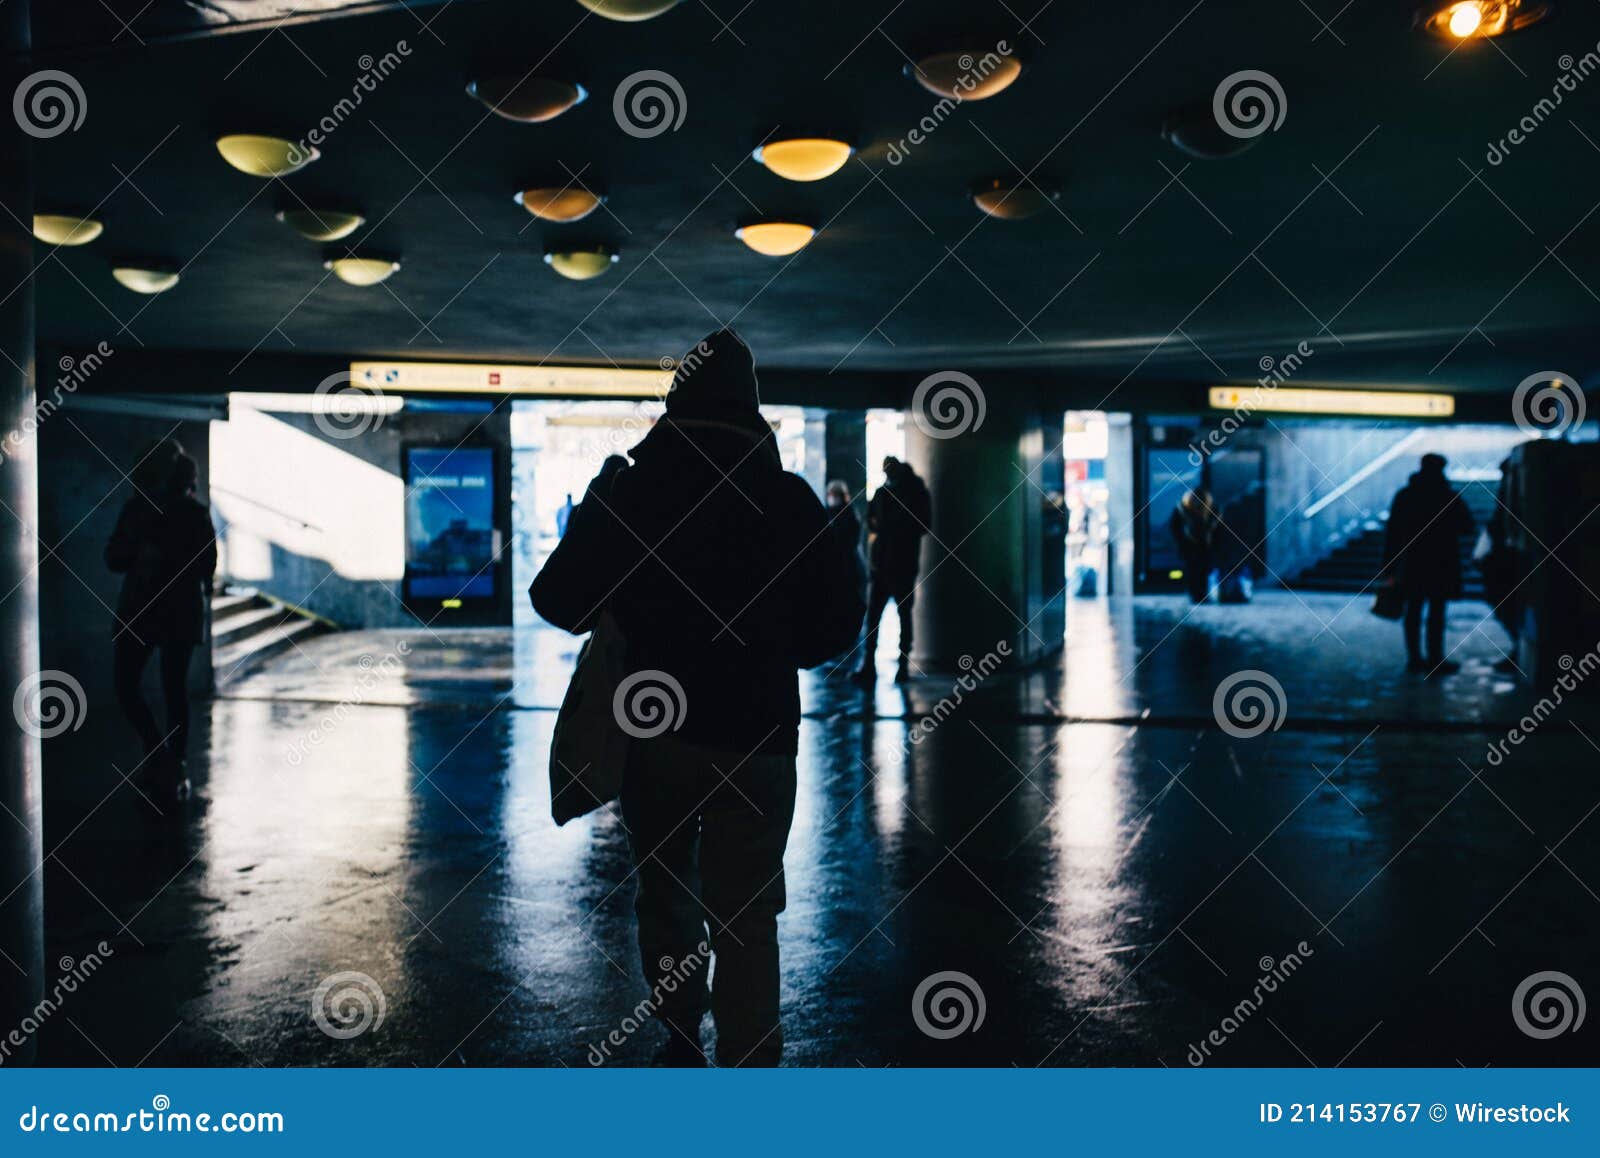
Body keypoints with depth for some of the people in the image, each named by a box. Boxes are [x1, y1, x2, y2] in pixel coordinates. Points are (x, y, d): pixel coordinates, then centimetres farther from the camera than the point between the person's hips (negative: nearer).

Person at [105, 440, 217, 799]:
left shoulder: (195, 513, -2)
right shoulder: (136, 507, 7)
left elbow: (206, 566, -6)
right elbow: (113, 557, 6)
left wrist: (164, 560, -19)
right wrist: (138, 553, -15)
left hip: (180, 612, -3)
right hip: (138, 609, 3)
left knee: (174, 688, 0)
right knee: (123, 682, -2)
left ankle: (176, 766, 7)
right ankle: (158, 753, 13)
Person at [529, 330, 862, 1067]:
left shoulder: (621, 493, -3)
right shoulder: (787, 496, -5)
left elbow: (556, 601, -1)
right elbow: (838, 620, -2)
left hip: (652, 733, 2)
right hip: (753, 741, -2)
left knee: (665, 900, 20)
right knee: (746, 920, 1)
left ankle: (682, 1047, 32)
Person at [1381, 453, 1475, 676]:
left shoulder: (1404, 495, 2)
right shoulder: (1449, 497, -9)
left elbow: (1392, 532, 1)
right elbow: (1466, 527, -3)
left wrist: (1389, 566, 5)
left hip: (1411, 564, 4)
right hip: (1441, 564, -4)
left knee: (1413, 609, 12)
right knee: (1437, 611, 0)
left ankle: (1414, 658, 18)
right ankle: (1435, 662, 1)